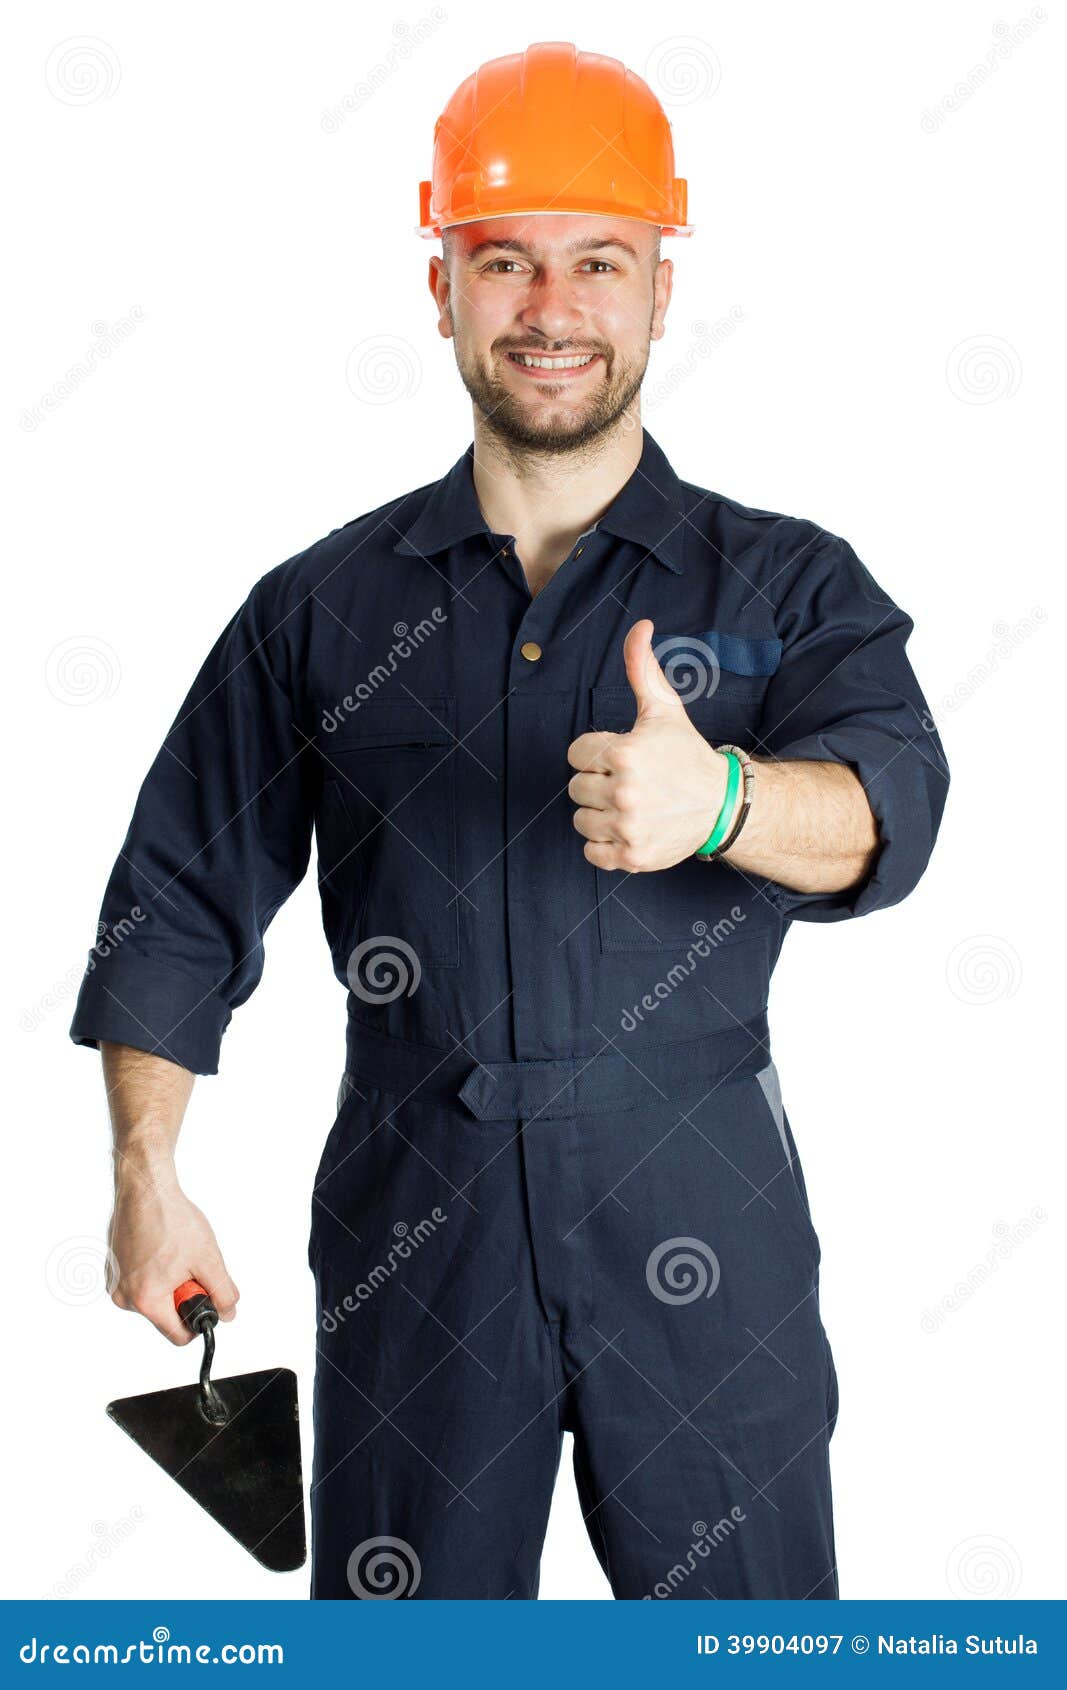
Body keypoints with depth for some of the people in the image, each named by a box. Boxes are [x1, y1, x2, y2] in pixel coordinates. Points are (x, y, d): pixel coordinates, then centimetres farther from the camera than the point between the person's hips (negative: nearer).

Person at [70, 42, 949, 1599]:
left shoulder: (787, 586, 2)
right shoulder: (324, 608, 6)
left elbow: (888, 798, -17)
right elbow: (181, 894, 10)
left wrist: (717, 801, -39)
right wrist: (145, 1174, 2)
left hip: (702, 1240, -1)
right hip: (410, 1240, 1)